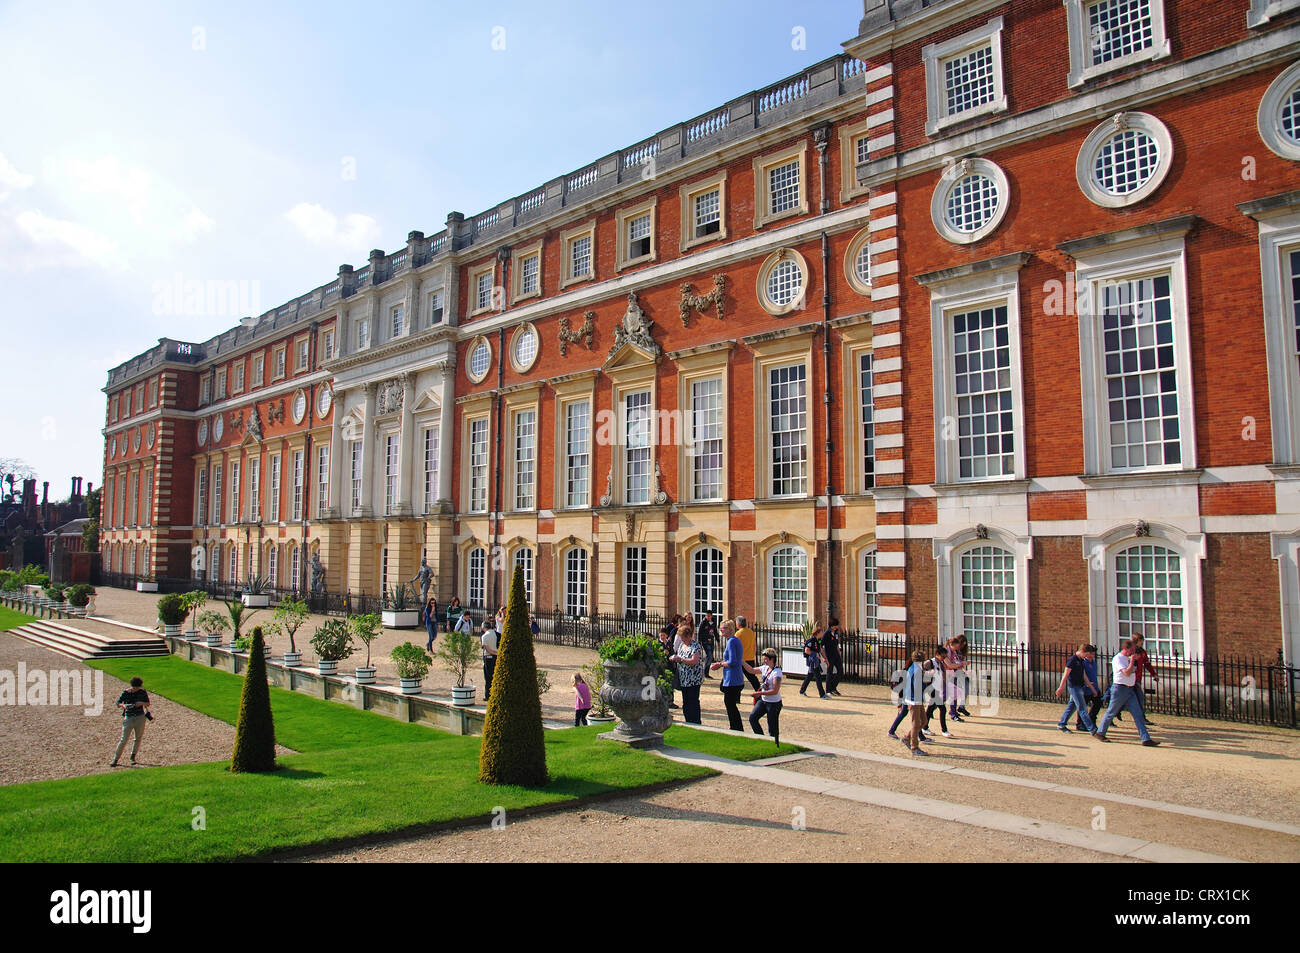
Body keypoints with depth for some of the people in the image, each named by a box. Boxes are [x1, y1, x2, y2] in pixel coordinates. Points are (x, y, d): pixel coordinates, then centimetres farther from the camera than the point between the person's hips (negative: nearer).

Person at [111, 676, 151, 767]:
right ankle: (116, 759, 4)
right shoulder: (126, 693, -5)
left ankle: (133, 757, 23)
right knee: (124, 739, -6)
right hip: (129, 718, -2)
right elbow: (118, 703, -8)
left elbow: (148, 703, 8)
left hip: (140, 717, 2)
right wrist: (123, 705, -30)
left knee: (138, 738, 7)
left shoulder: (143, 692, 1)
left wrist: (142, 703, -14)